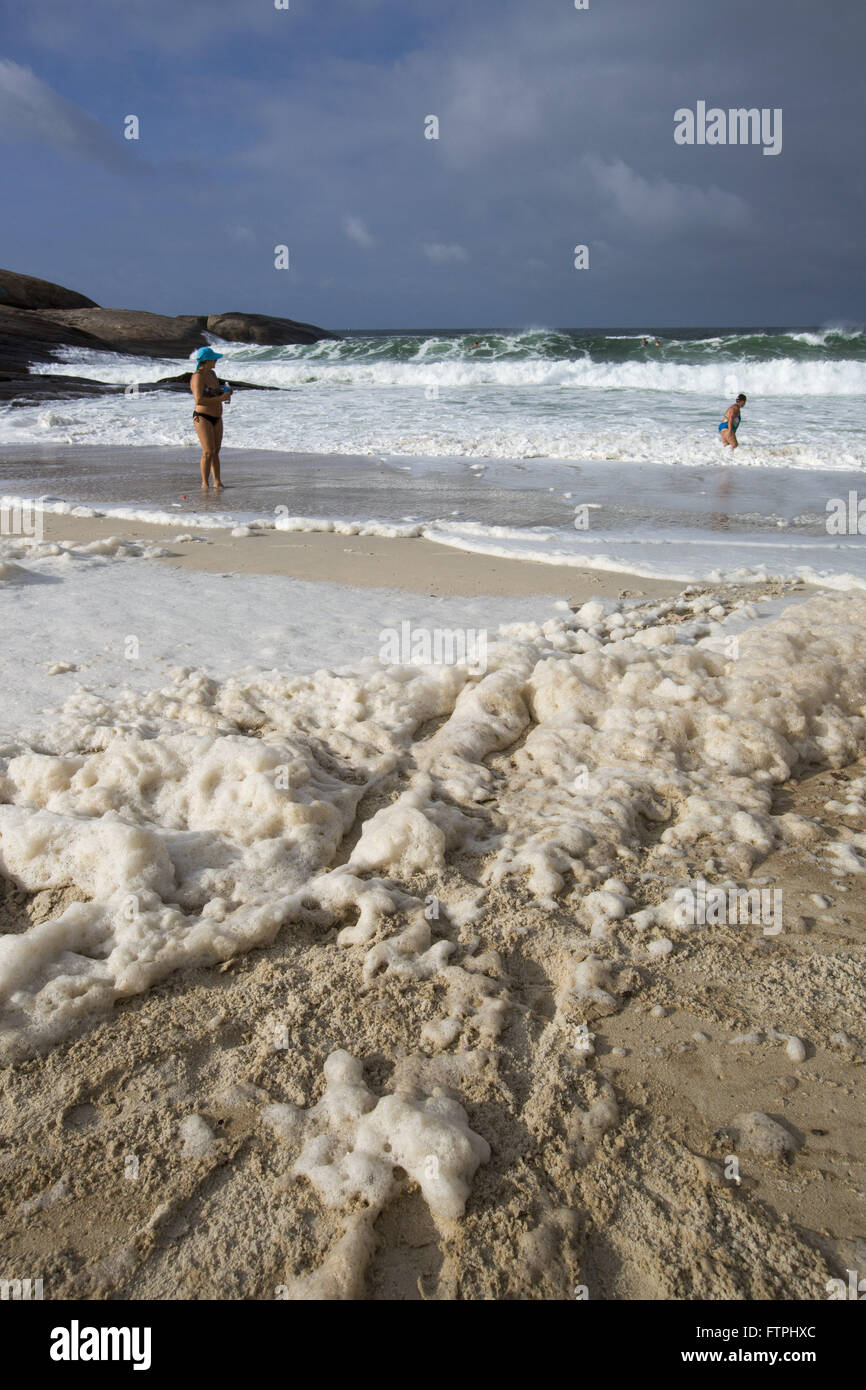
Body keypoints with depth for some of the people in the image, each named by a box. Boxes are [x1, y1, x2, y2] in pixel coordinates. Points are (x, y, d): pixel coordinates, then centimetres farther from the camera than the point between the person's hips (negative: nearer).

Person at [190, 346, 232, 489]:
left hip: (216, 418, 9)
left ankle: (217, 482, 15)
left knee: (216, 451, 10)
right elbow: (198, 400, -23)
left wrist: (224, 392, 5)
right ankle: (205, 484, -9)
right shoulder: (198, 377, -15)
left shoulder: (212, 373, 12)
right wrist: (220, 399, -22)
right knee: (208, 452, -13)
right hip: (202, 418, -9)